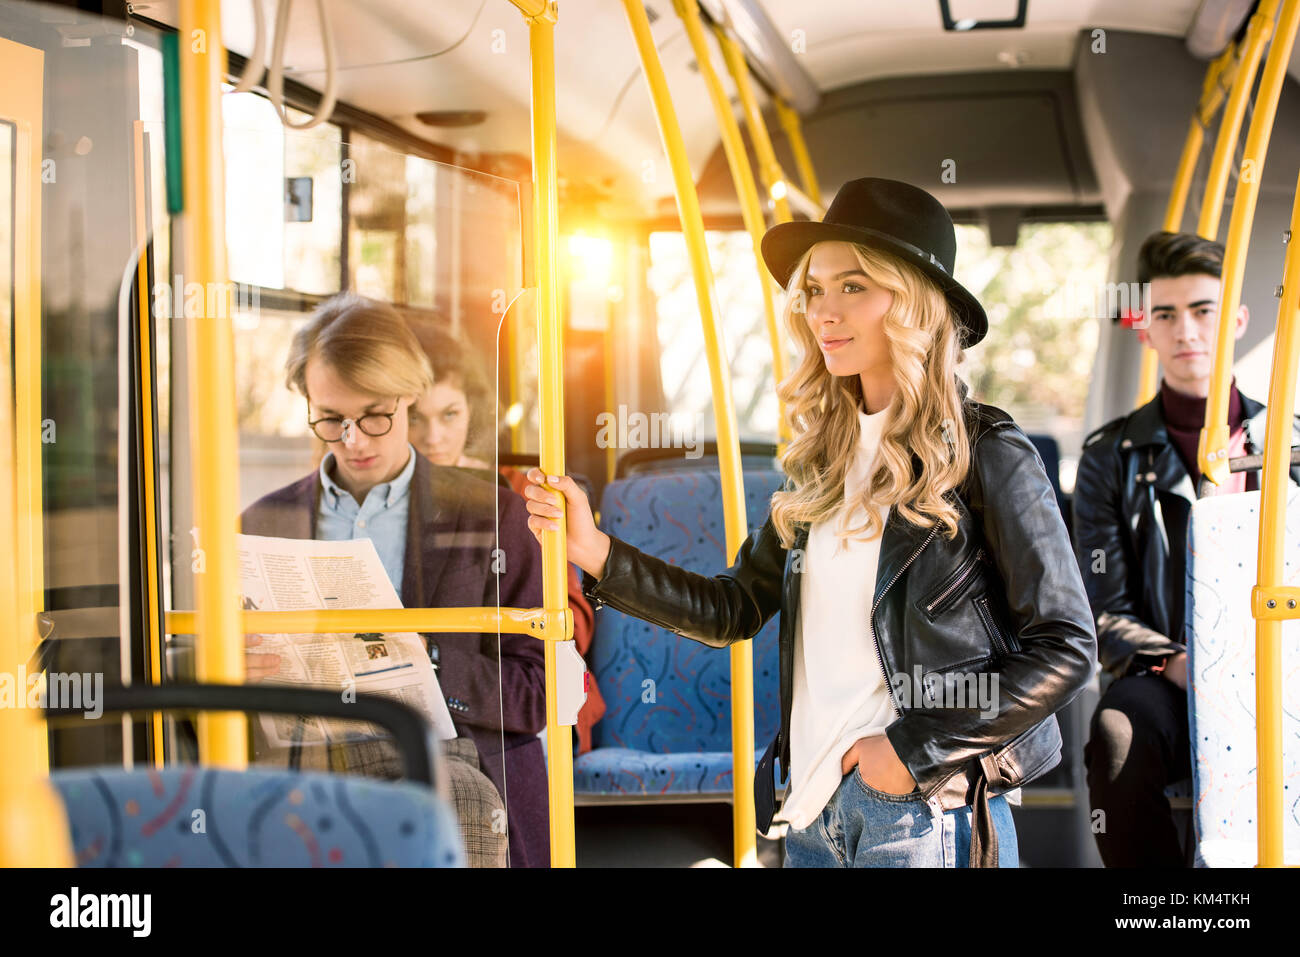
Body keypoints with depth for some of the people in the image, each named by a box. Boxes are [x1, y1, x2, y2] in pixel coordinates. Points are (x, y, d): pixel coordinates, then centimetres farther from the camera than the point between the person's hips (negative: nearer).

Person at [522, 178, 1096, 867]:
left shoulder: (985, 454, -8)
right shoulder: (822, 457, 10)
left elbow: (1067, 647, -11)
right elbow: (735, 608, 12)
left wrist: (916, 750, -13)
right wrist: (595, 551, 2)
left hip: (928, 815, -6)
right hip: (813, 808, 6)